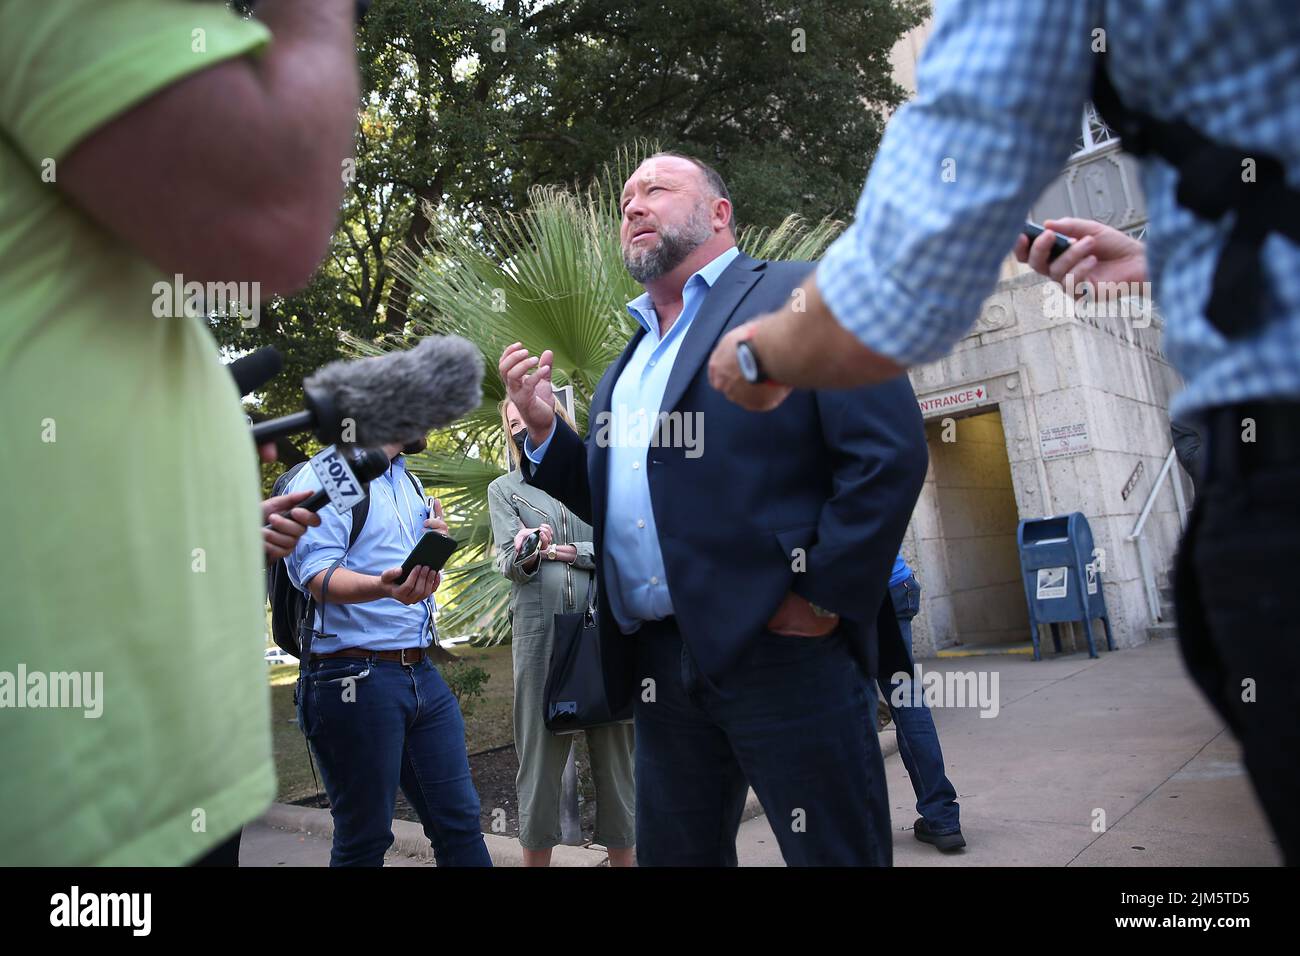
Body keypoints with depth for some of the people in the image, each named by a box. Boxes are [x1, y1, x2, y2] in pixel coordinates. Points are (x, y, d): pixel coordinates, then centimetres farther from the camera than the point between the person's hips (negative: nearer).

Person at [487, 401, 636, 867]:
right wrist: (529, 553, -22)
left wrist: (564, 551, -8)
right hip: (538, 625, 0)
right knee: (540, 744, 0)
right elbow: (507, 561, -1)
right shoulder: (503, 489, 14)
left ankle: (623, 854, 10)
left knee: (612, 742, 2)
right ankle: (536, 853, 9)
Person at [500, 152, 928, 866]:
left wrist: (824, 597, -14)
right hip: (662, 665, 7)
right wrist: (544, 430, 7)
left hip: (783, 650, -7)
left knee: (834, 852, 3)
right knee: (671, 855, 17)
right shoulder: (625, 365, 21)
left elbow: (891, 451, -11)